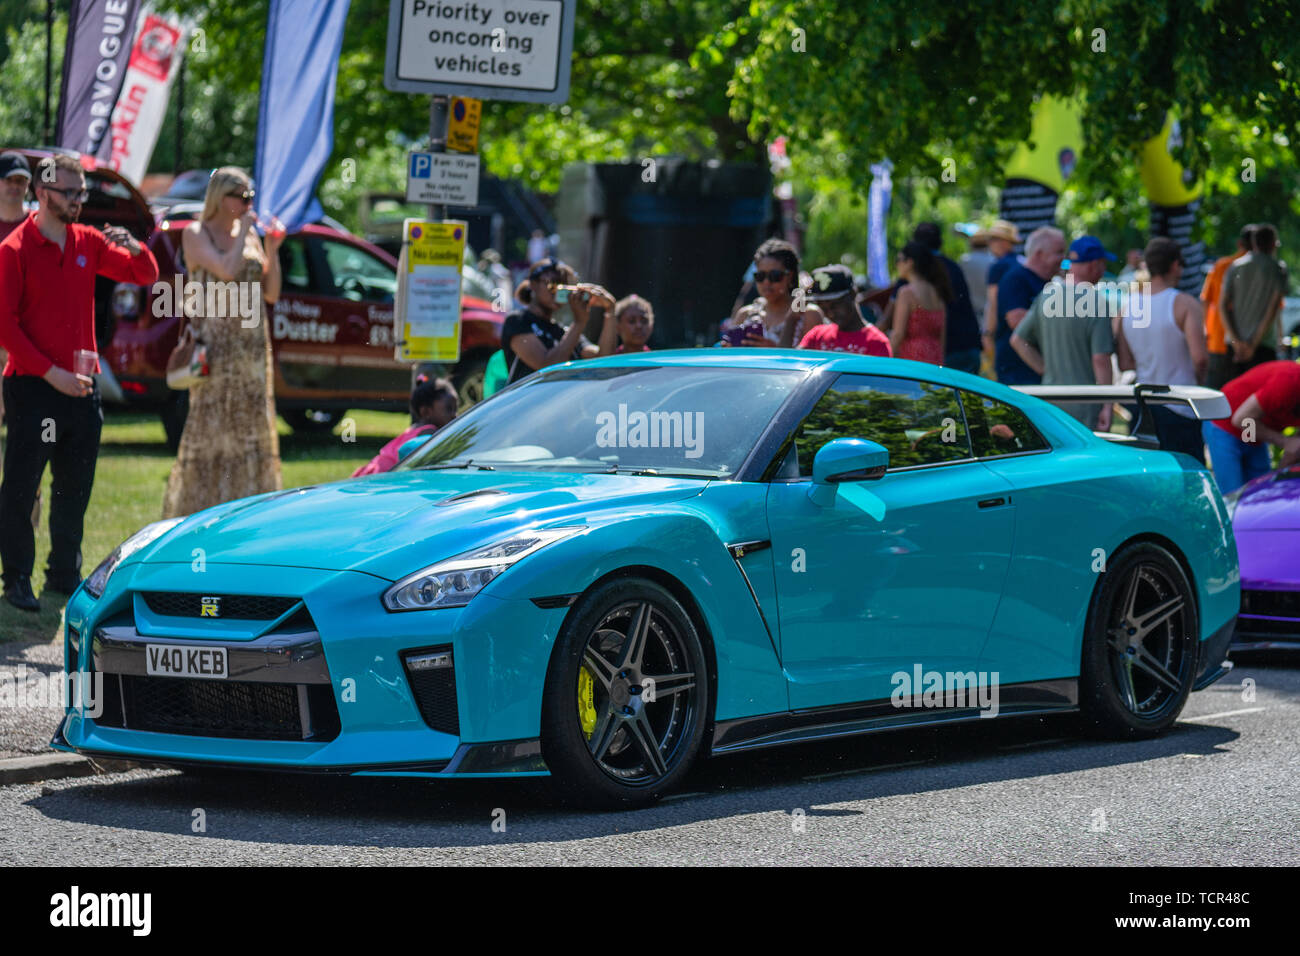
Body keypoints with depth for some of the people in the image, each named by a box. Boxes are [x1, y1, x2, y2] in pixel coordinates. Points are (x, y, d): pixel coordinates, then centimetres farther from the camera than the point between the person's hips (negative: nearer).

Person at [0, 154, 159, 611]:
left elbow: (146, 276, 13)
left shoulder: (89, 242, 8)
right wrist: (50, 372, -17)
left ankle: (65, 574, 22)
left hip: (80, 384, 5)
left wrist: (135, 249, -10)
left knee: (76, 487, 11)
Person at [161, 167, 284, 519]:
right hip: (215, 343, -6)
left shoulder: (249, 235, 13)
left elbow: (271, 294, 11)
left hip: (252, 344, 6)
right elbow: (227, 269, -21)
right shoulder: (196, 234, -4)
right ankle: (192, 509, -3)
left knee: (252, 428, 6)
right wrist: (244, 232, -8)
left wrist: (272, 251, -1)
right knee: (211, 424, -8)